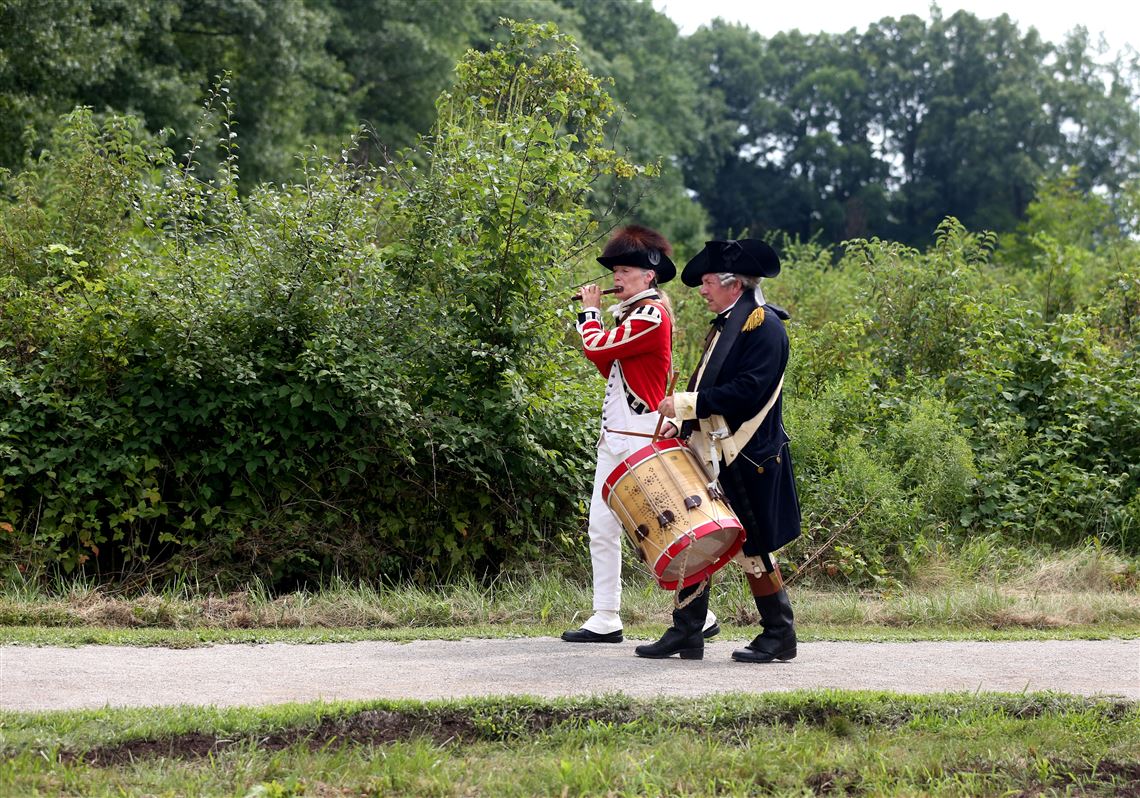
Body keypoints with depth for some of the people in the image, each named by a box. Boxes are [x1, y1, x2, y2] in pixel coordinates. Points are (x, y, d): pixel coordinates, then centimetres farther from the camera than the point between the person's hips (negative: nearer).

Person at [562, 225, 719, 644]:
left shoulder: (652, 314, -14)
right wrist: (593, 314, 12)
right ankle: (605, 619, 8)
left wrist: (589, 311, 0)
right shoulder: (631, 314, 17)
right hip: (615, 435, 10)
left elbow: (596, 346, -19)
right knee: (602, 527, 6)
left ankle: (698, 616, 1)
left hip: (642, 437, -10)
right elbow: (609, 367, 18)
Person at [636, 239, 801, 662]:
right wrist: (682, 423, 7)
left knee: (752, 548, -1)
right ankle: (685, 635, 11)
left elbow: (749, 390, -22)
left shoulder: (764, 325, -13)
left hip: (747, 460, -9)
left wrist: (687, 404, -19)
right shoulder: (724, 325, 16)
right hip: (711, 456, 9)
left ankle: (779, 636, 10)